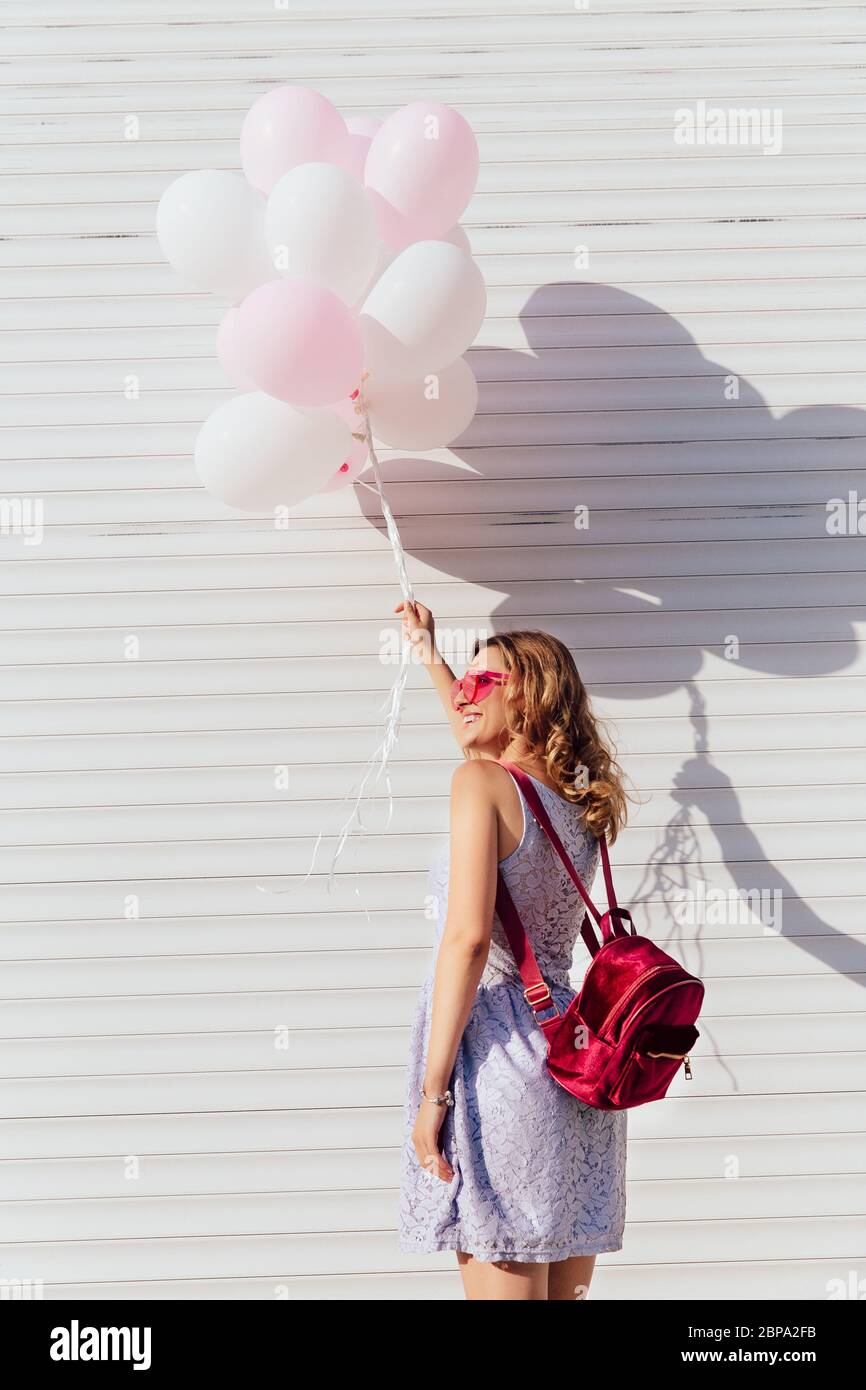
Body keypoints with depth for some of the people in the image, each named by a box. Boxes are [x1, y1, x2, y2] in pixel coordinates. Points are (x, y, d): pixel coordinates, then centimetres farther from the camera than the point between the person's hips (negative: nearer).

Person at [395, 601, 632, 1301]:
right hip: (577, 1075, 8)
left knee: (504, 1288, -4)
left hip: (501, 1063, -8)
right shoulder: (580, 804, 15)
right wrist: (431, 656, 48)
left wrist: (433, 1089, -16)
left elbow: (469, 937, -17)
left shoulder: (481, 783, -6)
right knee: (565, 1291, 12)